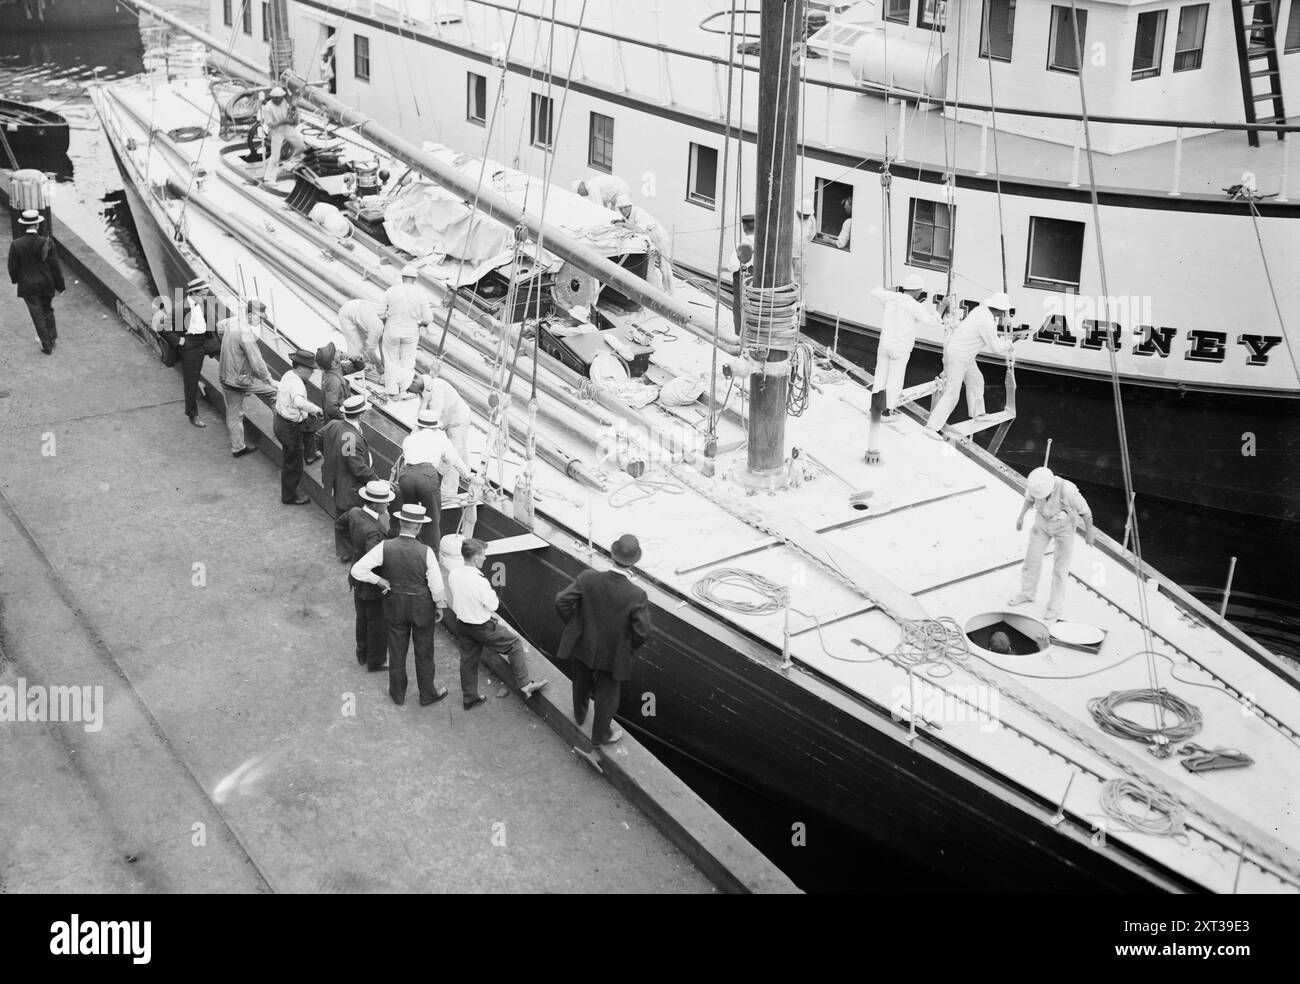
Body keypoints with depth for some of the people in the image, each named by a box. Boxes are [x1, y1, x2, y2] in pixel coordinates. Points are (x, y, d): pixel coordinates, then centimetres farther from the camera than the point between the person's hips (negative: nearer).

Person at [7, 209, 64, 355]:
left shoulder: (16, 245, -16)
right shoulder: (47, 243, -16)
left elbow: (13, 267, -6)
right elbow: (55, 267, -9)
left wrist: (15, 280, 15)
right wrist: (59, 286, 2)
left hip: (28, 287, -1)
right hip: (47, 285, 1)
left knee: (38, 316, 11)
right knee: (48, 311, 23)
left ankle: (47, 345, 18)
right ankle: (52, 338, 34)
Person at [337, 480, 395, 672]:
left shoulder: (354, 513, -11)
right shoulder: (372, 530, -36)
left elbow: (339, 524, 12)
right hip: (373, 584, -8)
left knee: (363, 618, 28)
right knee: (378, 623, 14)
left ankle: (363, 654, 47)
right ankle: (376, 661, 32)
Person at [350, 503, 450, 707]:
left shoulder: (385, 547, -18)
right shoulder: (425, 552, -23)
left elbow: (357, 570, -20)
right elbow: (436, 585, -16)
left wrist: (380, 581, -6)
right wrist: (440, 606, 1)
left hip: (395, 603, 2)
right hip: (422, 606, -2)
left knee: (397, 649, 20)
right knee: (424, 651, 16)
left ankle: (398, 693, 35)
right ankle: (427, 694, 32)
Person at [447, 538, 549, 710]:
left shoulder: (453, 574, -9)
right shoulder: (479, 581, -31)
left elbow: (451, 600, 5)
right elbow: (492, 606, -18)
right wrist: (493, 594, 0)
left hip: (462, 624, 7)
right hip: (482, 628, -7)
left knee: (468, 659, 21)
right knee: (515, 644, 11)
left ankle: (469, 697, 35)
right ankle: (524, 685, 16)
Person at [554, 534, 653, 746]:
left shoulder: (588, 579, -24)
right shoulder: (636, 596, -30)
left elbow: (561, 602, -18)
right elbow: (643, 632, -25)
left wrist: (574, 625, 1)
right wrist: (630, 647, -3)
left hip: (582, 645, 3)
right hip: (612, 655, -3)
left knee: (582, 682, 32)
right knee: (606, 694, 23)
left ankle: (579, 714, 60)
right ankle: (601, 734, 44)